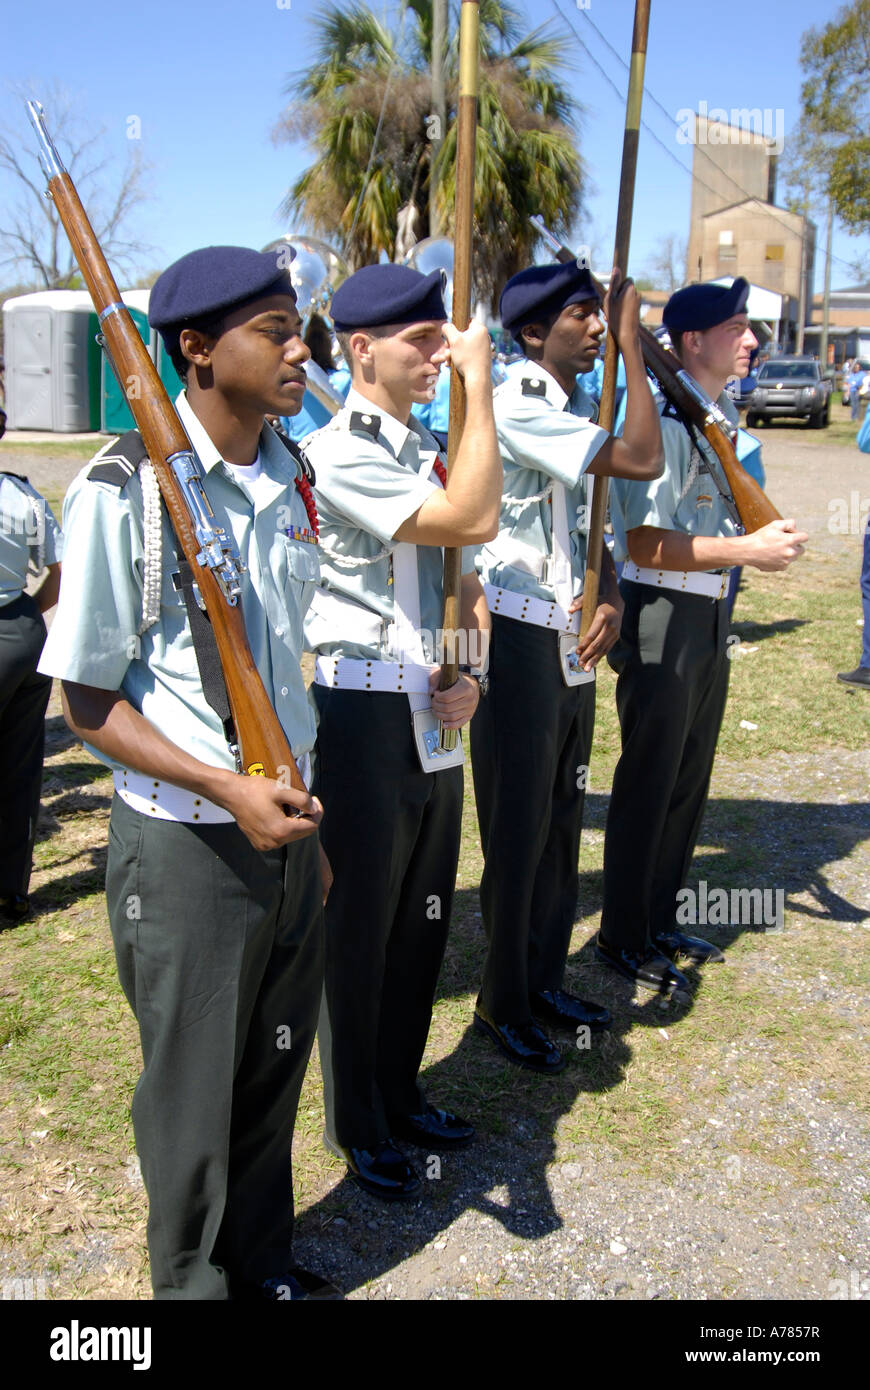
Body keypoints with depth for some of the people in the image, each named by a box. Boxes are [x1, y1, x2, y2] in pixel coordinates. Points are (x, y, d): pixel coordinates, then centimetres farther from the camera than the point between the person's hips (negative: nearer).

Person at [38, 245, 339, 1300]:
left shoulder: (290, 479, 4)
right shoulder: (125, 489, -16)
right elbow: (87, 698, -12)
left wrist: (305, 808, 15)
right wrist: (226, 789, -23)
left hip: (287, 823, 6)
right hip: (183, 844, -6)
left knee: (276, 1066, 19)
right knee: (193, 1087, 12)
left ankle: (263, 1261, 42)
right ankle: (194, 1280, 37)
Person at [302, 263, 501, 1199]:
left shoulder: (433, 450, 11)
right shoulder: (335, 453, -16)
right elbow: (475, 519, -27)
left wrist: (471, 673, -2)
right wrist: (479, 377, -21)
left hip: (437, 720, 8)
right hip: (363, 718, -8)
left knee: (424, 920, 18)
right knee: (360, 931, 7)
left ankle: (400, 1094, 38)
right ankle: (358, 1130, 28)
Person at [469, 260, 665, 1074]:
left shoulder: (576, 407, 12)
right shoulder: (516, 407, -16)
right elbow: (642, 460, -24)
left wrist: (608, 596, -5)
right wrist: (631, 341, -15)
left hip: (573, 642, 9)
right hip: (520, 640, -9)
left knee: (561, 821, 15)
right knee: (518, 830, 1)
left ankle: (542, 980, 31)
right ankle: (502, 1004, 18)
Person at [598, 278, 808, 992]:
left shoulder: (724, 412, 13)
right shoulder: (664, 418, -18)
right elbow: (646, 544, -23)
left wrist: (768, 532, 8)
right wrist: (745, 549, -23)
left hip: (711, 612, 10)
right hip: (664, 616, -9)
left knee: (690, 778, 17)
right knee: (649, 780, 1)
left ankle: (661, 919, 33)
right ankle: (623, 935, 18)